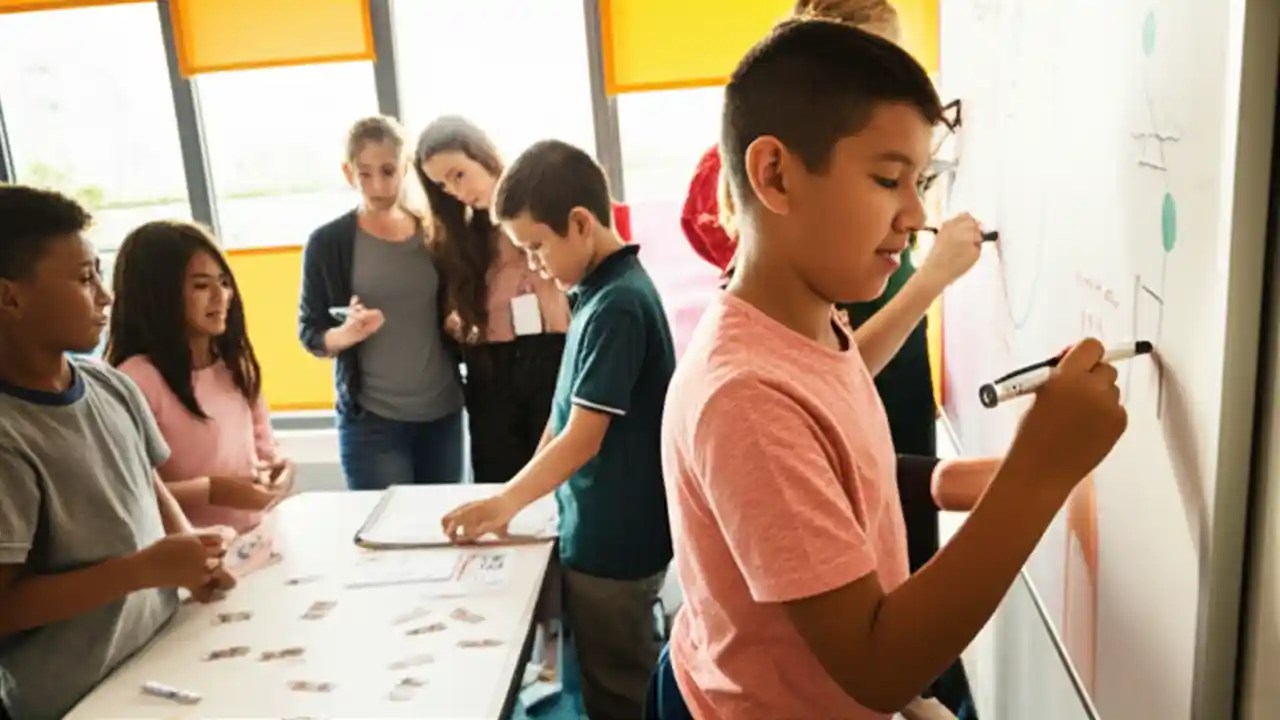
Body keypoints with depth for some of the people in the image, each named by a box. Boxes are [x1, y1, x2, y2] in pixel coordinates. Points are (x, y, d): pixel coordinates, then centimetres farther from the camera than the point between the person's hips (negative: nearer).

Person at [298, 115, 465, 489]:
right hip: (371, 419, -3)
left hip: (443, 413, 3)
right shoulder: (327, 244, -4)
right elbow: (309, 333, -1)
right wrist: (347, 333, -21)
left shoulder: (435, 234, 3)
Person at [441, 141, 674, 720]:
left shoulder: (616, 306, -22)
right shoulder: (600, 291, 6)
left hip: (614, 540, -8)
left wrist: (506, 503, -12)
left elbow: (584, 439, -22)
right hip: (603, 531, 9)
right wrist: (522, 493, 10)